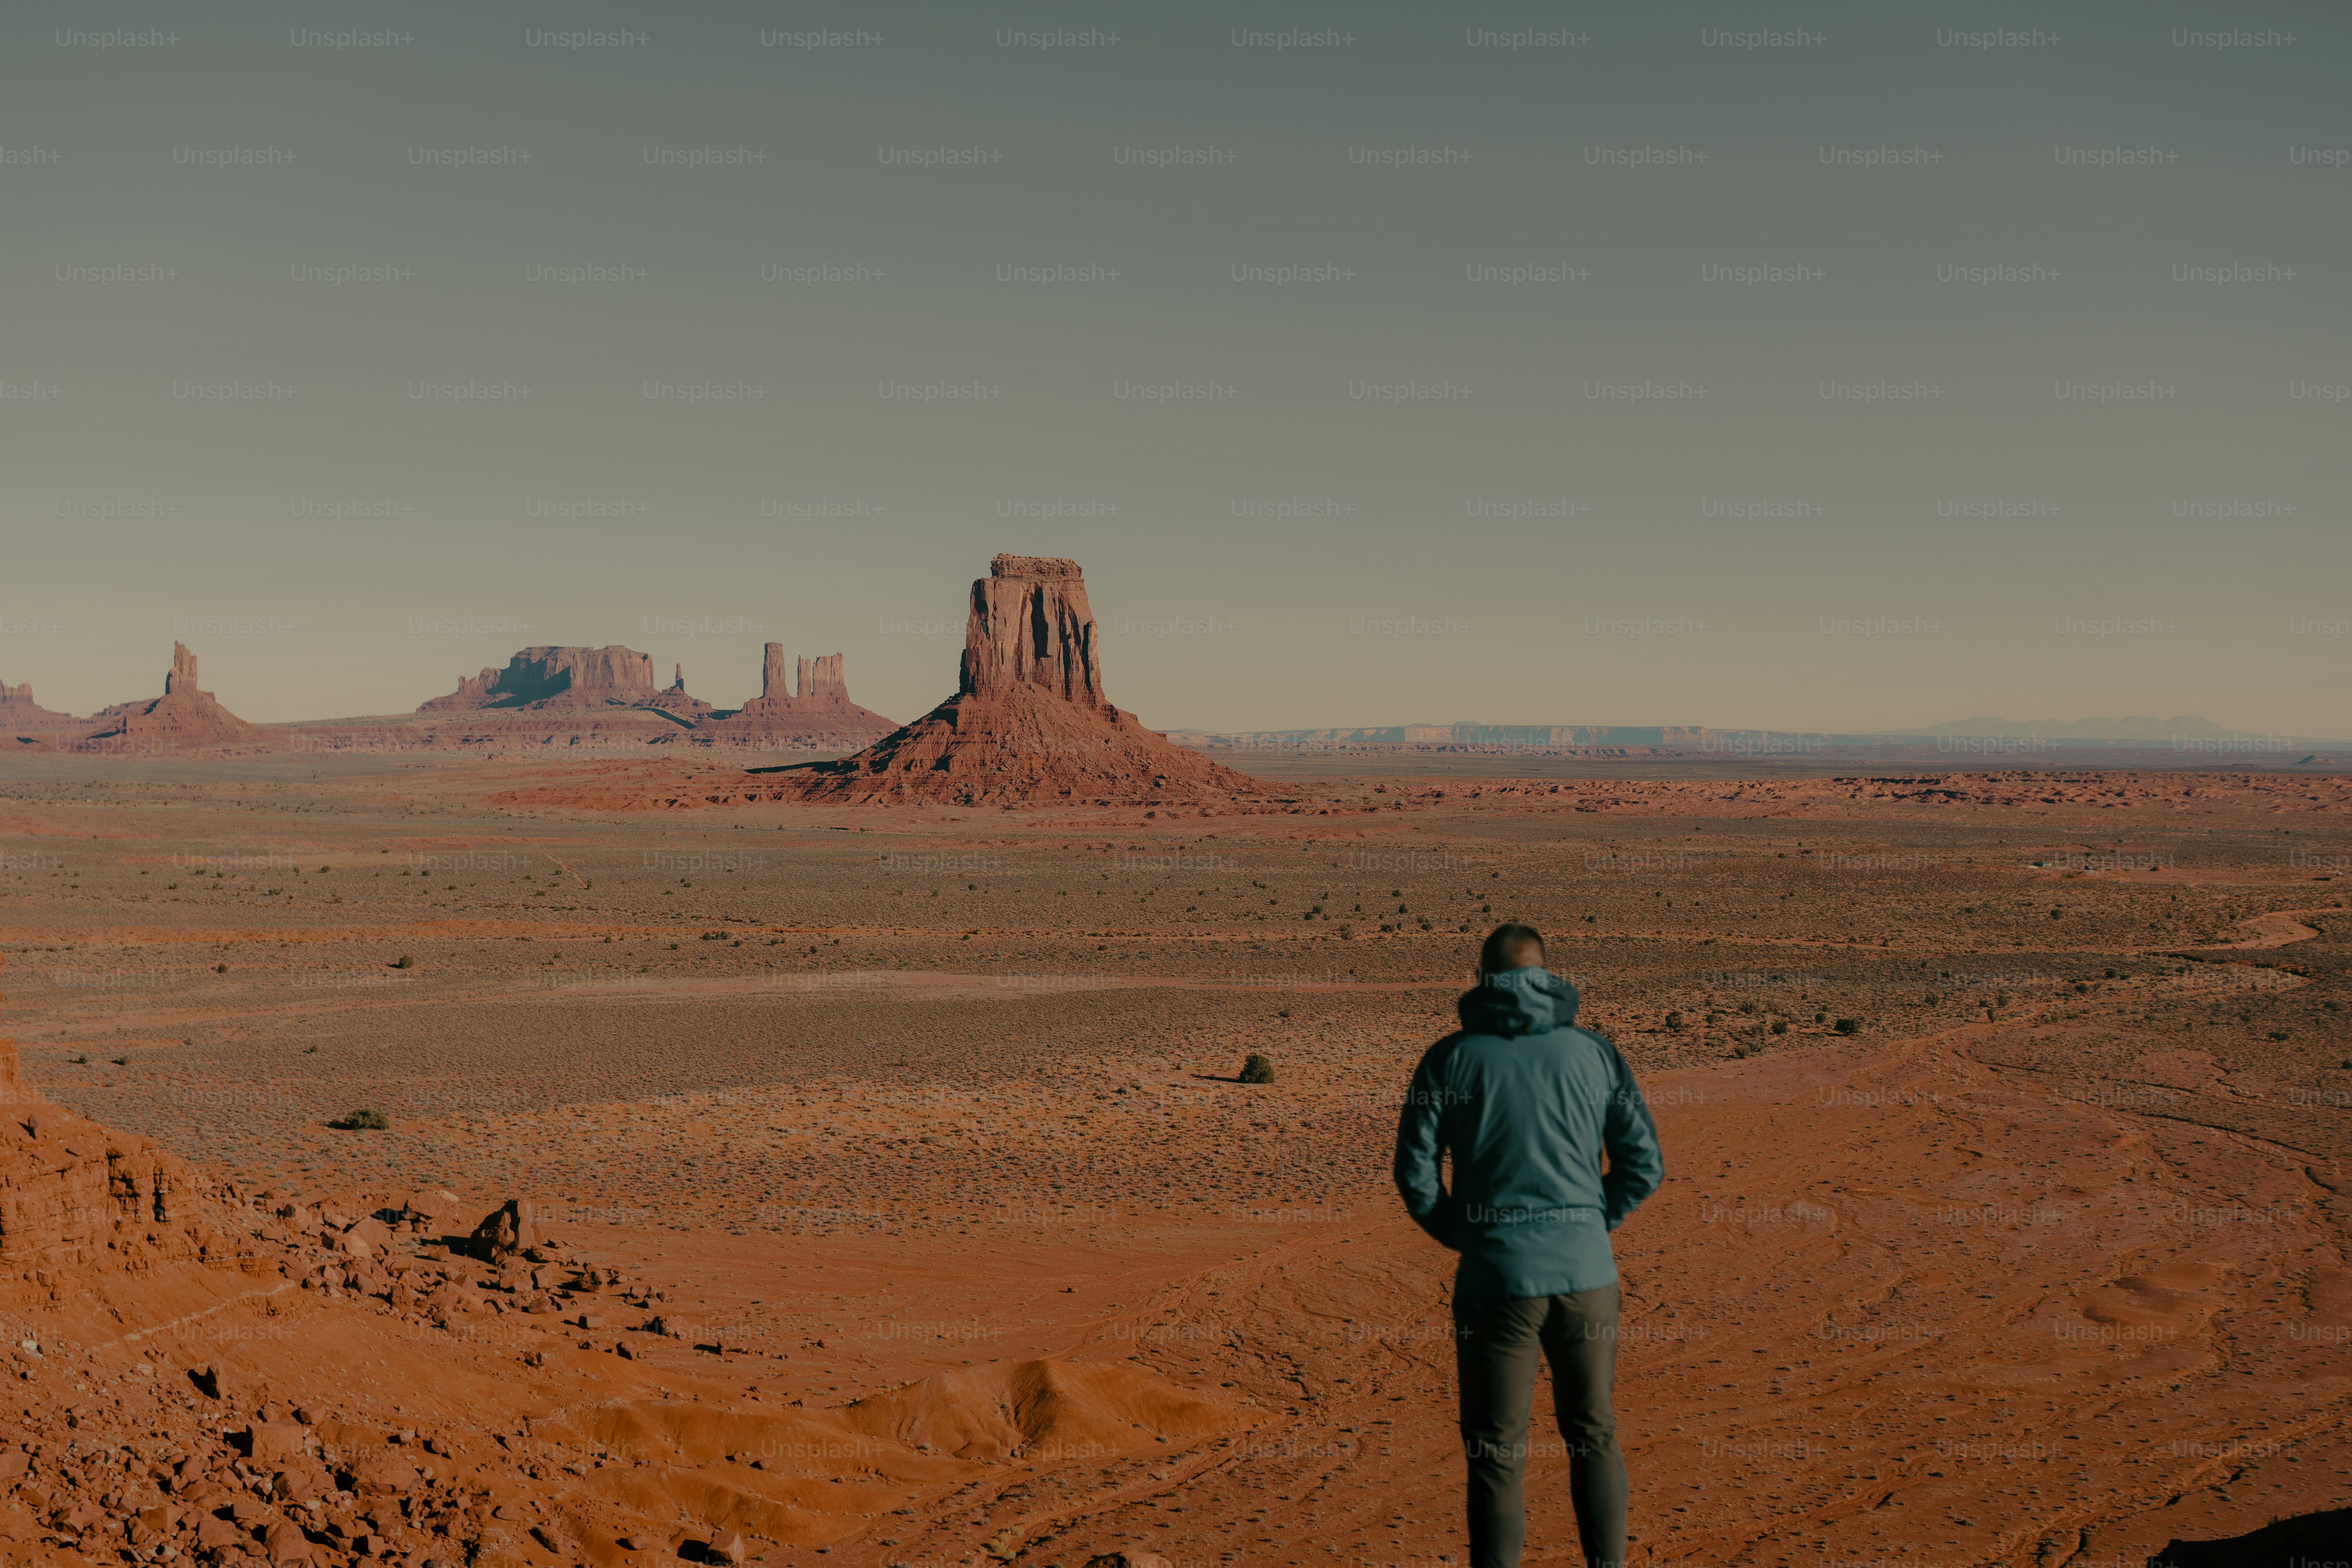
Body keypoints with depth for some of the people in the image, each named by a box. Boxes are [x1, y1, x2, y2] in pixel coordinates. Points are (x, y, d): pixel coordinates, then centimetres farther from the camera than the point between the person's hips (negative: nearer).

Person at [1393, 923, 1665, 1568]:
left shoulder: (1451, 1057, -1)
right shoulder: (1595, 1053, 4)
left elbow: (1415, 1172, -4)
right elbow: (1645, 1165, 4)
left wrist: (1467, 1236, 8)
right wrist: (1589, 1225, 13)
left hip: (1497, 1278, -2)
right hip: (1587, 1273, 2)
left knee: (1496, 1453, 6)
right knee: (1593, 1436, 17)